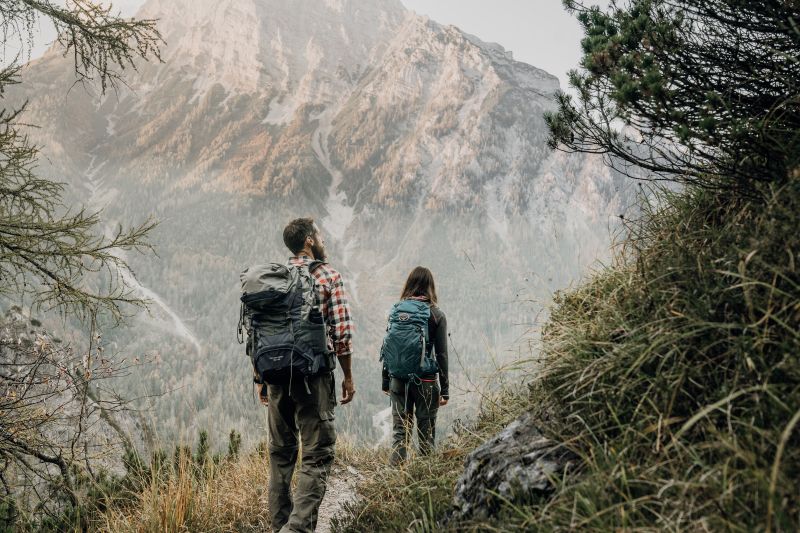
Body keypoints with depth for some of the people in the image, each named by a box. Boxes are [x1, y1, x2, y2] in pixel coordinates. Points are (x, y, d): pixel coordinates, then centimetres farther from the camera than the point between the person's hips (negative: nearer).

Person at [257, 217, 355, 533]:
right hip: (314, 375, -5)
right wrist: (348, 376, 1)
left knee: (280, 451, 15)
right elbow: (341, 331, -8)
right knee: (317, 454, -3)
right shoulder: (328, 276, -3)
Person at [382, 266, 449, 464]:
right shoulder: (437, 315, -4)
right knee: (426, 433, 9)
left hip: (398, 379, 2)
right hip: (426, 381, -2)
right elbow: (441, 355, -4)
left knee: (400, 429, 10)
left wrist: (386, 381, 13)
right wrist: (444, 389, 1)